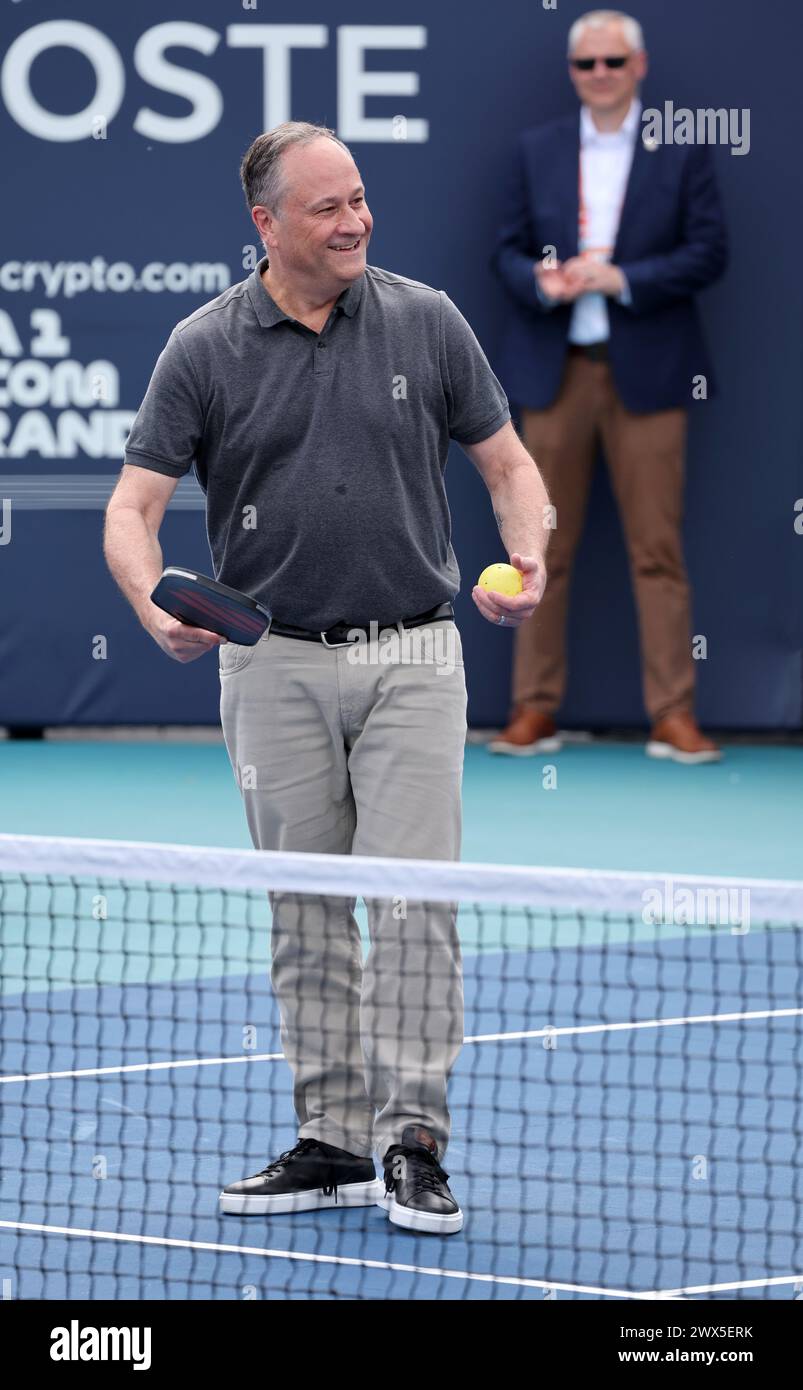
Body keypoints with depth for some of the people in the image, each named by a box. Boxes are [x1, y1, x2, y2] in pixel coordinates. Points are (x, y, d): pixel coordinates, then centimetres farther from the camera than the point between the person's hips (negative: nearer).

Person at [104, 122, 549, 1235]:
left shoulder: (426, 322, 1)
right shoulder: (205, 349, -2)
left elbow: (508, 463, 8)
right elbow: (134, 503, -3)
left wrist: (527, 562, -11)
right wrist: (159, 607, -23)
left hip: (412, 655, -1)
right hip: (276, 667, 1)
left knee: (415, 896, -8)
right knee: (305, 913, 6)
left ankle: (414, 1143, -3)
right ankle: (332, 1141, 15)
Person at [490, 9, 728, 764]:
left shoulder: (682, 152, 2)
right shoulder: (536, 150, 10)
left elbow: (707, 252, -3)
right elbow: (507, 249, 9)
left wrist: (620, 278, -14)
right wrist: (541, 282, -13)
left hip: (645, 371, -2)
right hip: (555, 369, 2)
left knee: (657, 548, -3)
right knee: (545, 546, 4)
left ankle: (673, 715, 0)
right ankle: (535, 709, 10)